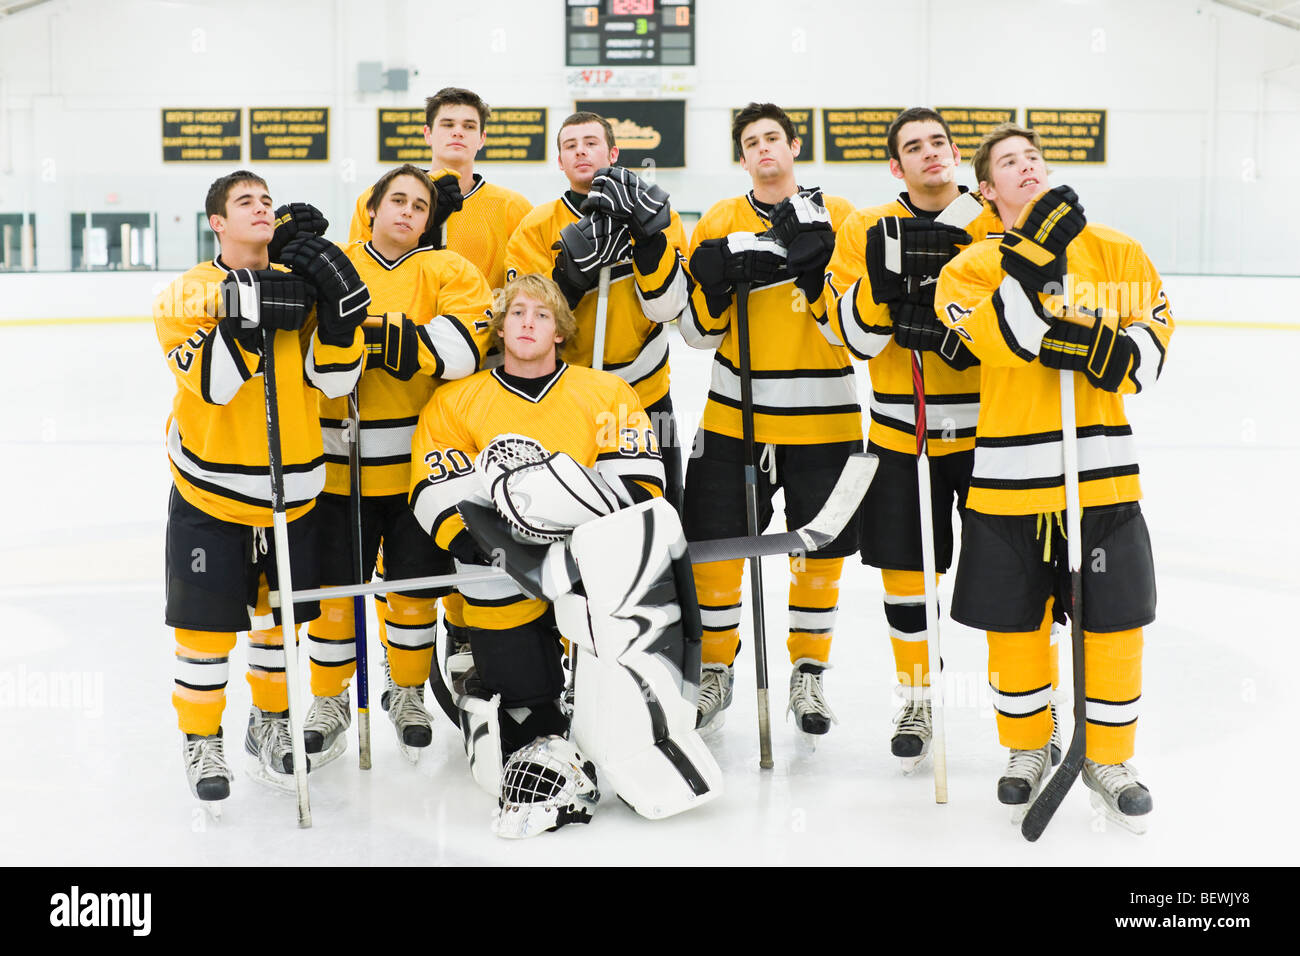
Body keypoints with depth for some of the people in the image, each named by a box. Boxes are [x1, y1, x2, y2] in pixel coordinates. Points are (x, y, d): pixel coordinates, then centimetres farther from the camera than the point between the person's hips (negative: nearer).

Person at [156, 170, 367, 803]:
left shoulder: (299, 283, 3)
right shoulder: (187, 294, -9)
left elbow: (331, 379, -7)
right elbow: (211, 383, -22)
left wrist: (339, 309, -20)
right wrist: (248, 315, -30)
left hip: (293, 488, 4)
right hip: (211, 490, -4)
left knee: (280, 611, 14)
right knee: (206, 623, 2)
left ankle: (270, 724, 33)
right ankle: (200, 739, 20)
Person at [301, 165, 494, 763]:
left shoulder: (445, 271, 2)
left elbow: (470, 340, -15)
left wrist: (395, 341, -23)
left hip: (419, 461, -1)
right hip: (340, 463, 1)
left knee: (413, 583, 9)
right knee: (334, 584, 6)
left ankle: (407, 693, 31)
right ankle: (329, 700, 25)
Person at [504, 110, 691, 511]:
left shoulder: (658, 216, 0)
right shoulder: (536, 227, -2)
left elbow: (667, 305, -12)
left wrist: (647, 232, -22)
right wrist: (571, 267, -24)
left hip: (644, 395, 1)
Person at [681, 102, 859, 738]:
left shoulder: (837, 217, 0)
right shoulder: (719, 222, 4)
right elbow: (699, 332, 2)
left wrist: (816, 271, -20)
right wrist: (713, 278, -16)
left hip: (821, 419, -1)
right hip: (735, 416, 1)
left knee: (819, 551, 7)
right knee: (714, 543, 2)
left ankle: (808, 674, 25)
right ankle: (715, 671, 21)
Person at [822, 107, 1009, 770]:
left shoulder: (999, 227, -2)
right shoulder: (866, 231, 1)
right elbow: (855, 337, -6)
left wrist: (958, 338, -20)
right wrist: (881, 280, -23)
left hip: (987, 425, -1)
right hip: (899, 431, 1)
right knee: (905, 569, 7)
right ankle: (916, 697, 26)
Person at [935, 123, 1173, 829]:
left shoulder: (1115, 251, 5)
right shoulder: (970, 268, 1)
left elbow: (1153, 335, 2)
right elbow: (1002, 340, -18)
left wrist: (1094, 349, -16)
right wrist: (1036, 254, -23)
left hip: (1101, 463, 1)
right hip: (1007, 470, 0)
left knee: (1114, 619, 3)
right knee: (1014, 620, 8)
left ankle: (1108, 757, 23)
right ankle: (1026, 747, 31)